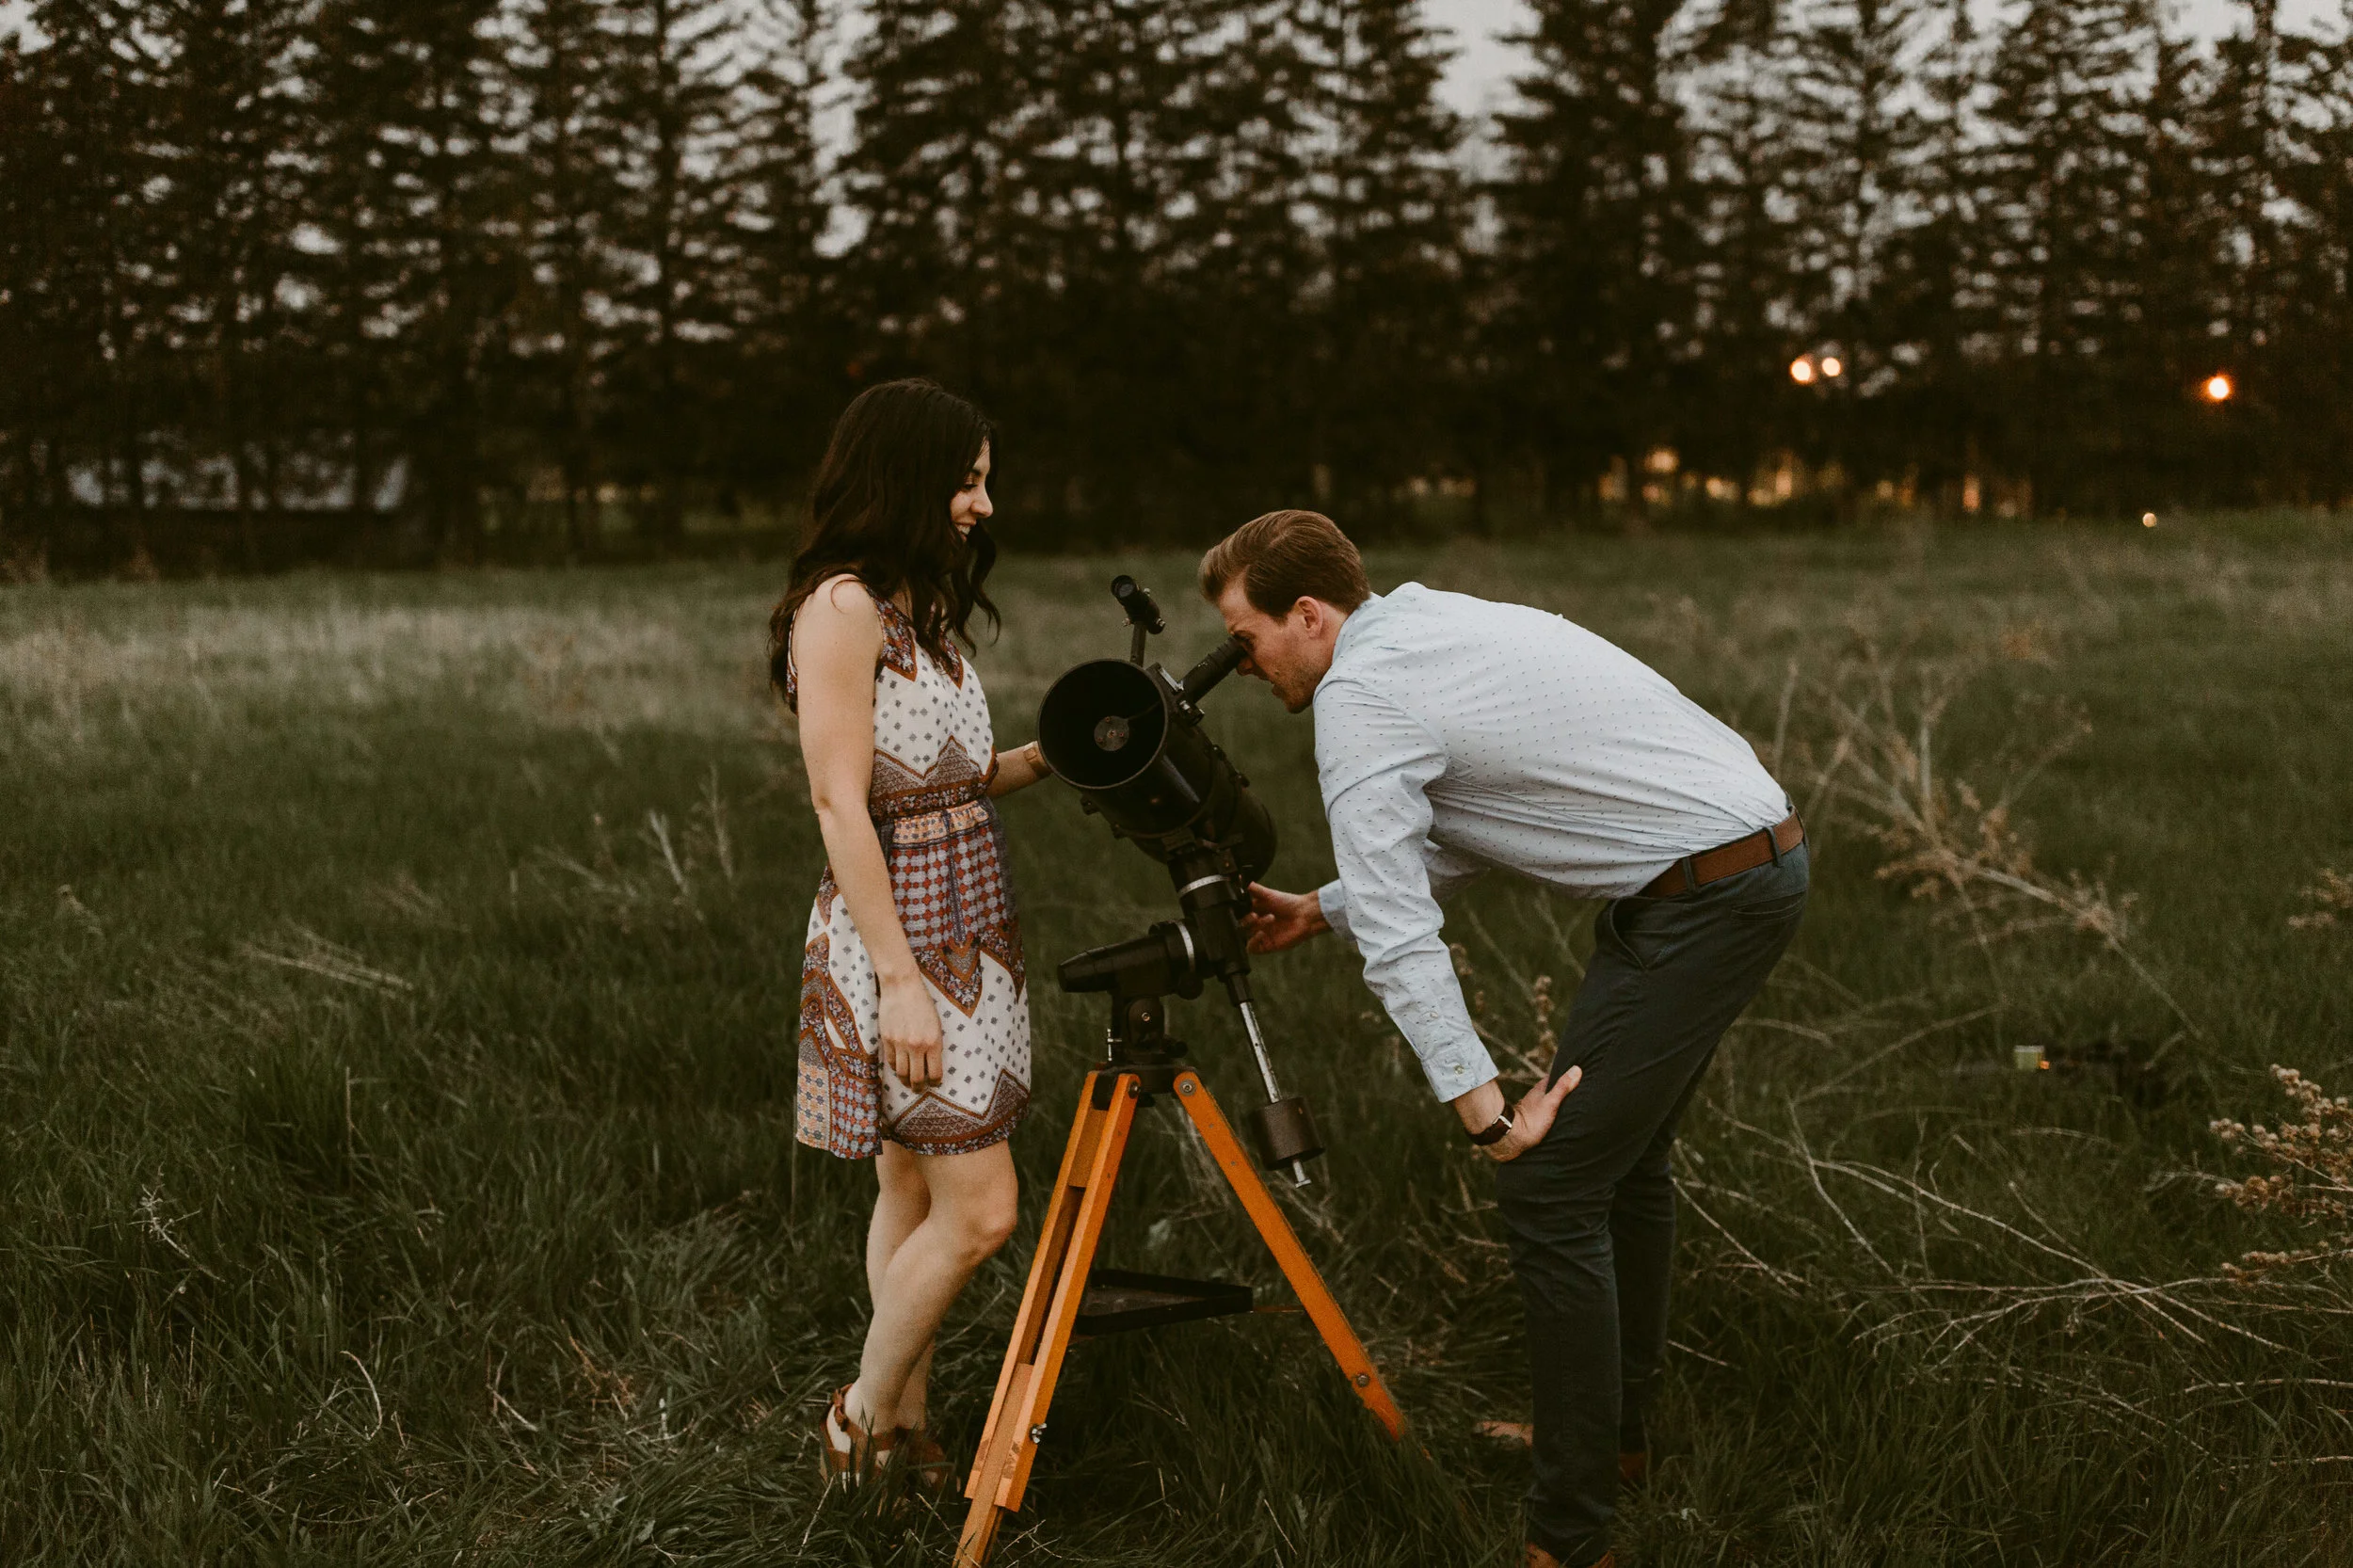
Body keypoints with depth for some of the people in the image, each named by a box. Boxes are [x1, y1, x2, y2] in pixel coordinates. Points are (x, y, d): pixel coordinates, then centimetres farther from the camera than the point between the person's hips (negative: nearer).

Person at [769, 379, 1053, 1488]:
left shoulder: (919, 607, 14)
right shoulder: (841, 607, -14)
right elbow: (842, 804, -19)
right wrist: (899, 977, -22)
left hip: (966, 926, 9)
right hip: (894, 929, -9)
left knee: (915, 1187, 13)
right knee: (979, 1208, -8)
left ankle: (907, 1426, 21)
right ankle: (863, 1418, 9)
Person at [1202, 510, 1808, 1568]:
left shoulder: (1358, 697, -13)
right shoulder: (1430, 620, 16)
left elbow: (1398, 938, -21)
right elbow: (1452, 844, 25)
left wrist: (1483, 1108, -21)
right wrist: (1320, 910, 24)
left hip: (1705, 901, -10)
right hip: (1762, 857, 10)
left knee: (1550, 1186, -9)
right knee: (1621, 1154, 22)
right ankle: (1614, 1430, 36)